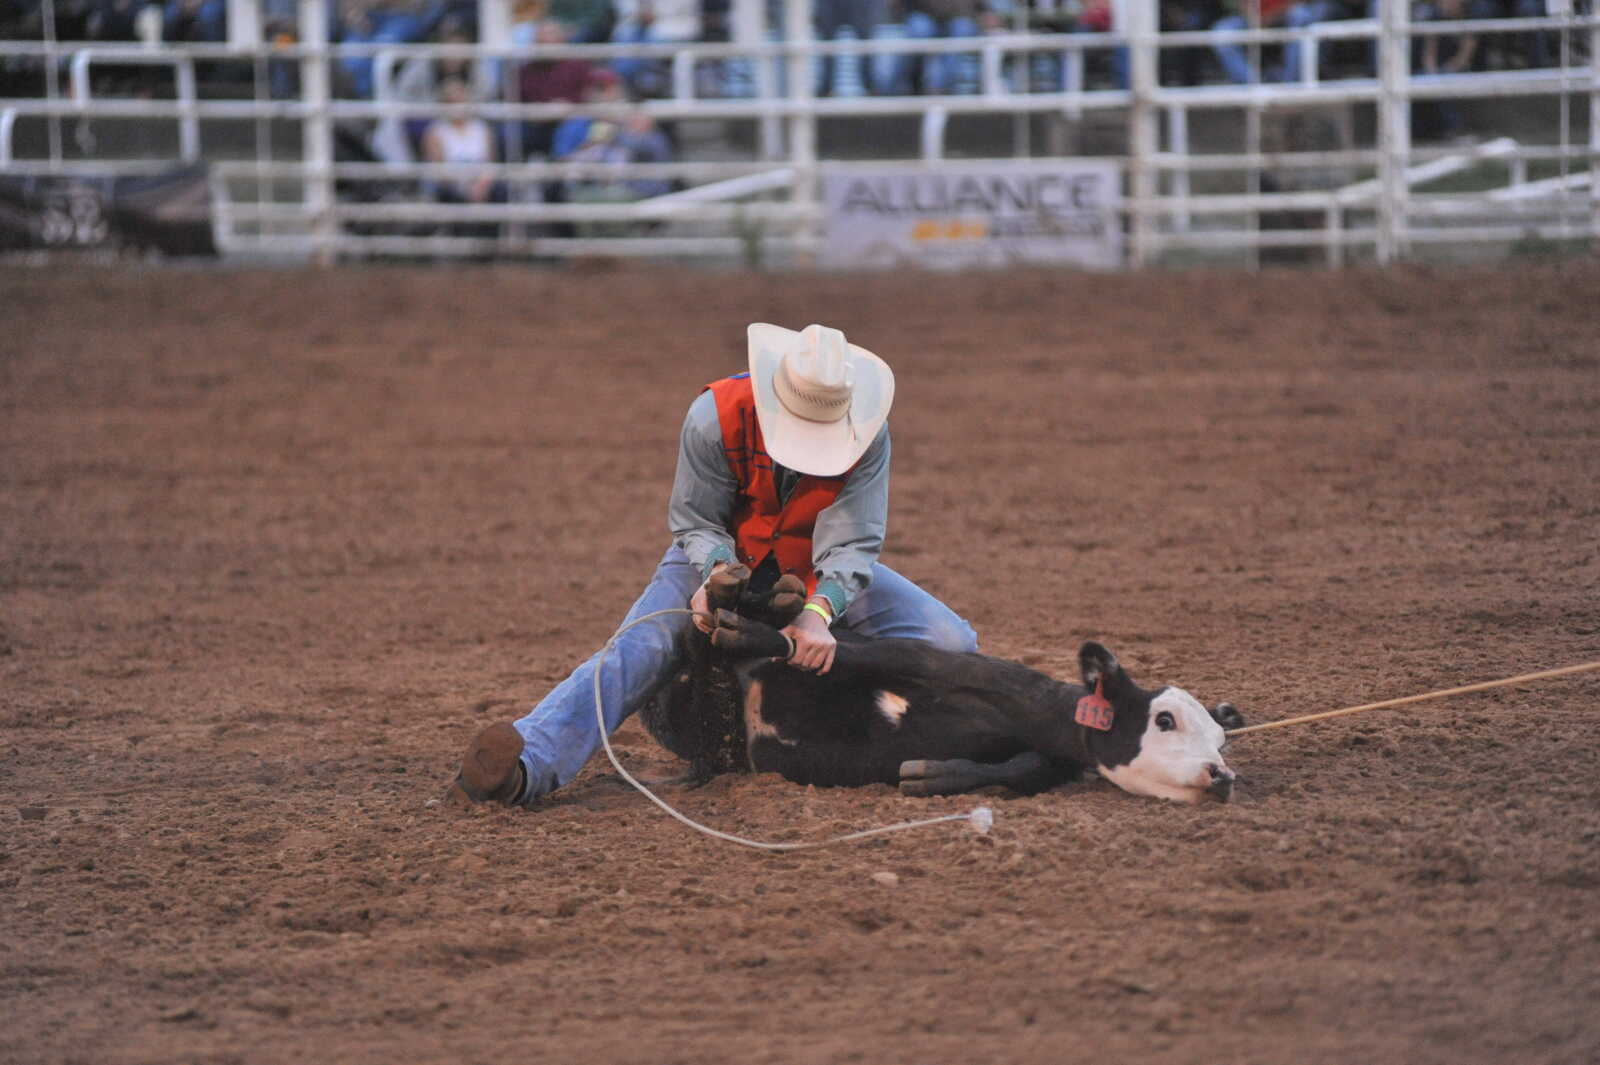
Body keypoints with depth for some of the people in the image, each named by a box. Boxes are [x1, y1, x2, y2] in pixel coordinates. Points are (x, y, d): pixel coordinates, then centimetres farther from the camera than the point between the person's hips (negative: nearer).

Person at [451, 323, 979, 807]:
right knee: (639, 648, -29)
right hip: (719, 555, -3)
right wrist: (717, 577, -41)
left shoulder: (868, 435, -26)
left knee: (951, 642, -15)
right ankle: (527, 766, -47)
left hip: (819, 568, 3)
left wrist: (819, 612, -47)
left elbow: (851, 543, -28)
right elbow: (698, 523, -18)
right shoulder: (714, 418, -29)